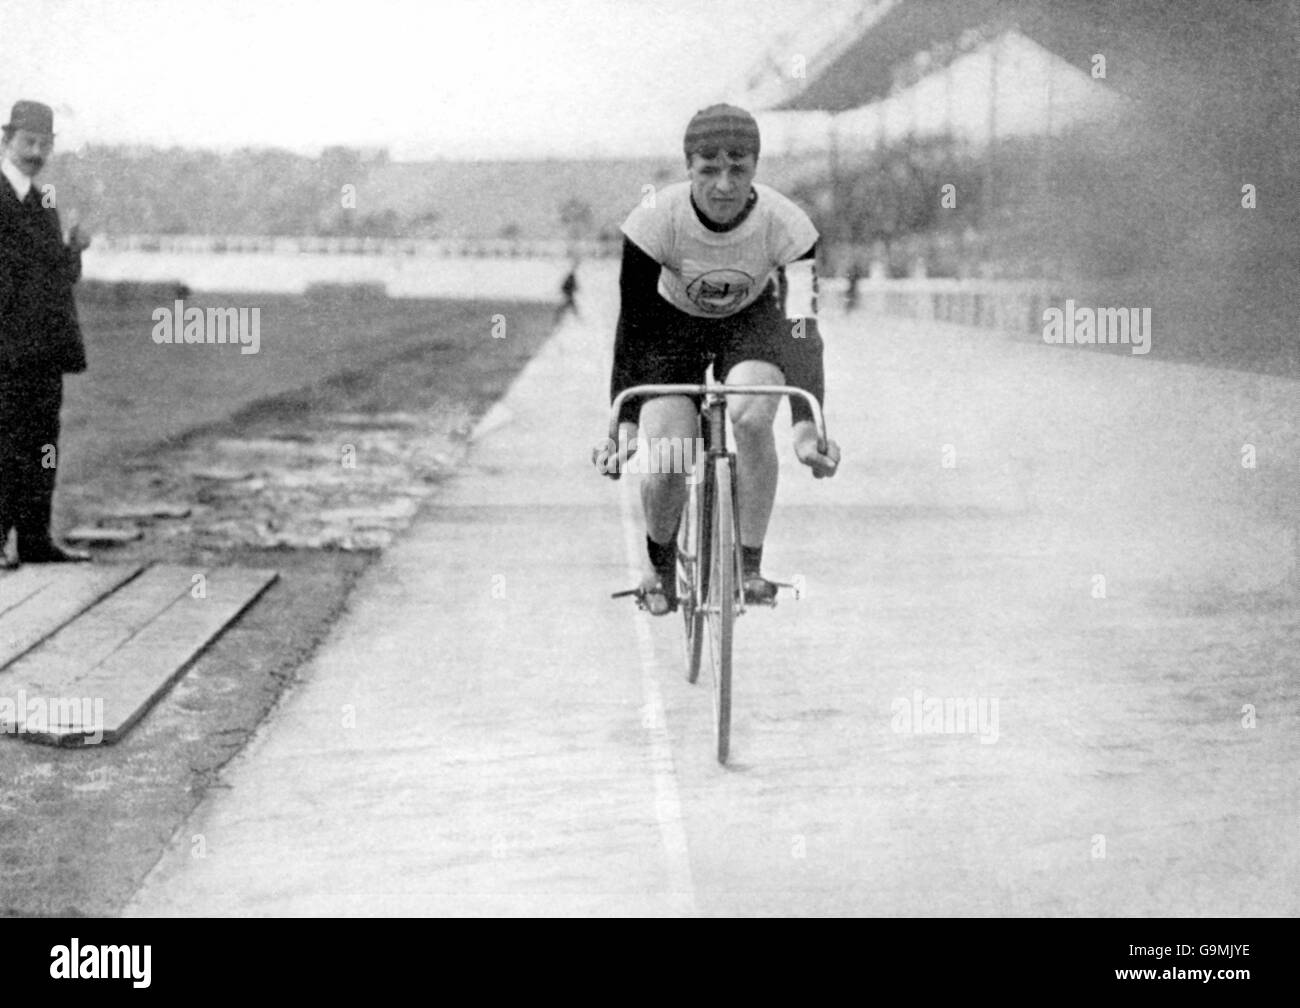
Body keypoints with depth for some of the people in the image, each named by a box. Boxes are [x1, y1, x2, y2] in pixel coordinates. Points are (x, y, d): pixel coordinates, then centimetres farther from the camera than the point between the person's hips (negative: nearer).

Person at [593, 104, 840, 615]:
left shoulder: (786, 224, -31)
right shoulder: (656, 219, -32)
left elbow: (802, 328, -34)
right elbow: (632, 326, -28)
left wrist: (806, 427, -47)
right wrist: (623, 425, -36)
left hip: (752, 320, 0)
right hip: (674, 323, 0)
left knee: (750, 415, -31)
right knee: (665, 469, -16)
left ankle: (749, 566, -13)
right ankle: (660, 563, 18)